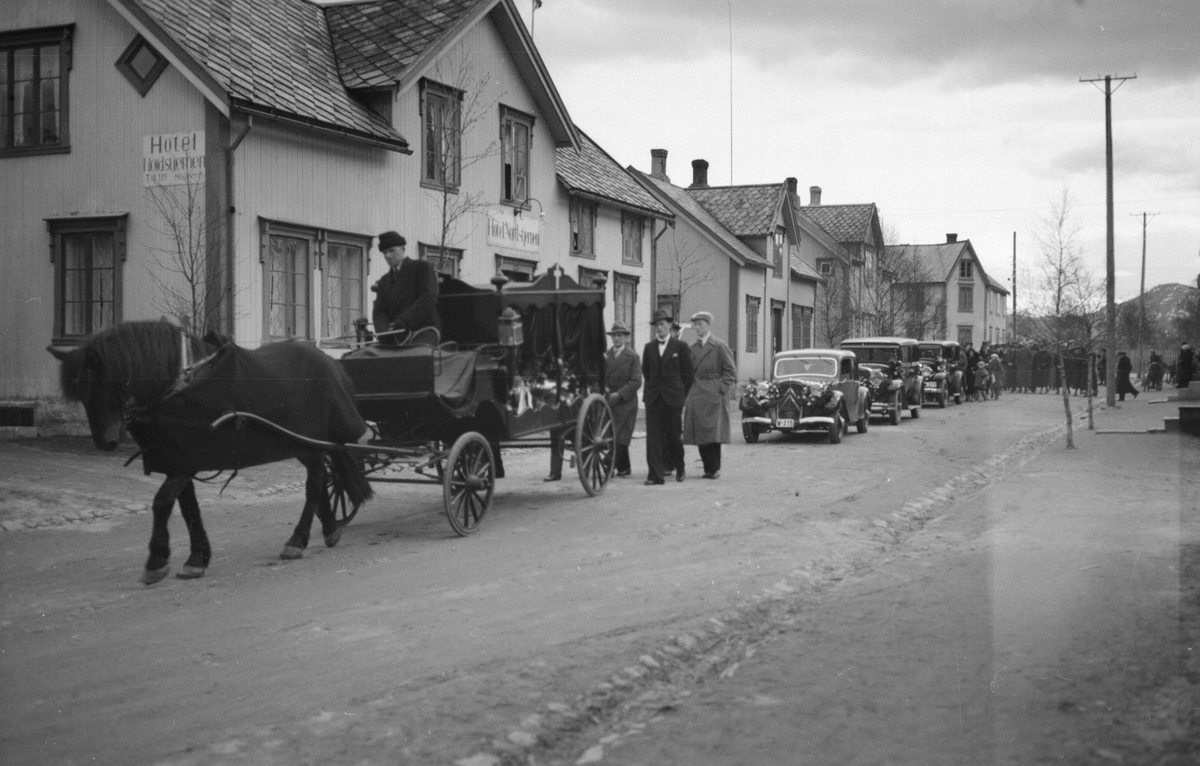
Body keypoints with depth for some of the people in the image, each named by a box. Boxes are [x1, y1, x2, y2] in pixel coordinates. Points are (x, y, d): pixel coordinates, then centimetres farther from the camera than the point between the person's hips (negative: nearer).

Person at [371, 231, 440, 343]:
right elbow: (379, 311, 10)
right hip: (397, 340, 5)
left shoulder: (423, 267, 5)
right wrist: (383, 330, -14)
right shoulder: (384, 282, 21)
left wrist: (403, 322, -20)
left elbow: (428, 299, -10)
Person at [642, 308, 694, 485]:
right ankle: (656, 474, -4)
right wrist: (653, 387, 12)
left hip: (673, 398, -2)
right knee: (653, 436, -5)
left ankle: (679, 468, 27)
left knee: (674, 435, 4)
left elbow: (688, 373, 2)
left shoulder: (680, 346, -1)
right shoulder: (649, 347, 9)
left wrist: (683, 394, 2)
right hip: (653, 397, 3)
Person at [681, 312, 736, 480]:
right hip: (696, 396, 5)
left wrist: (721, 389, -12)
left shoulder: (720, 346, -3)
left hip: (713, 396, -5)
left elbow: (730, 371, -4)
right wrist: (690, 391, 6)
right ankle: (708, 467, 10)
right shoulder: (692, 348, 14)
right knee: (700, 434, 3)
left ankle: (714, 468, 0)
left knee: (713, 433, -7)